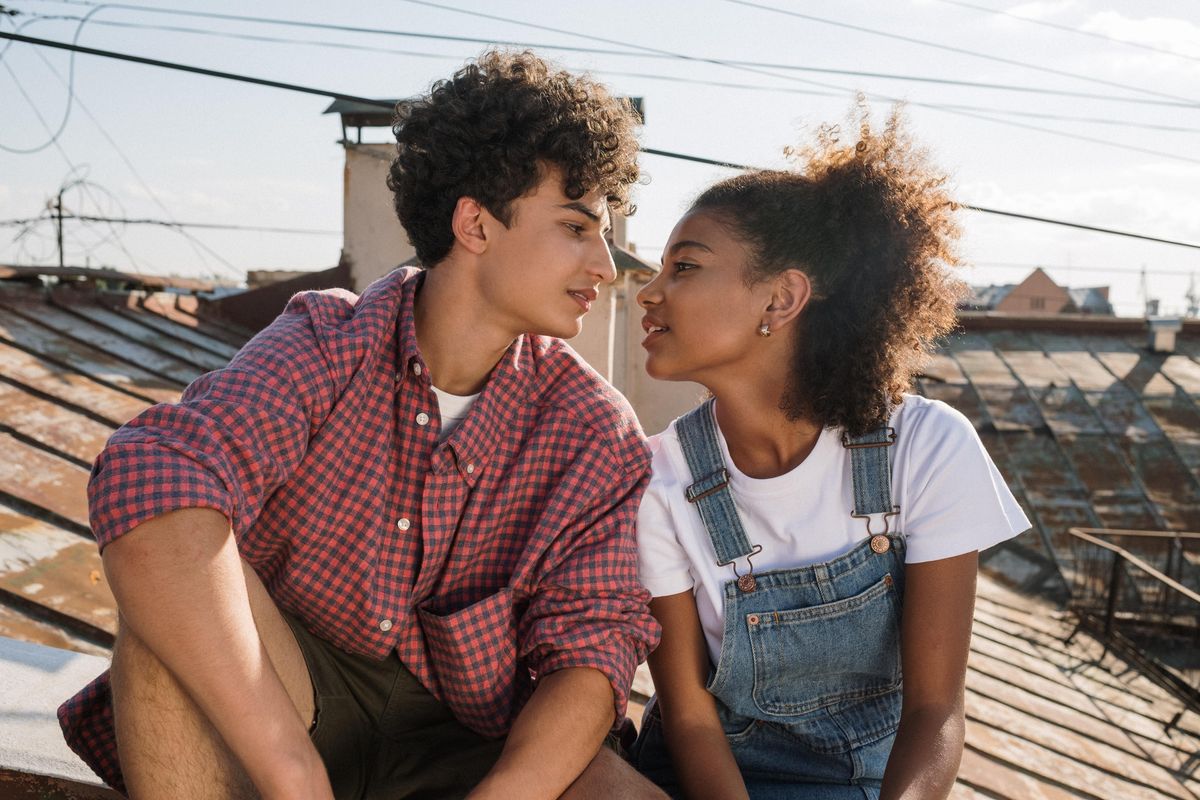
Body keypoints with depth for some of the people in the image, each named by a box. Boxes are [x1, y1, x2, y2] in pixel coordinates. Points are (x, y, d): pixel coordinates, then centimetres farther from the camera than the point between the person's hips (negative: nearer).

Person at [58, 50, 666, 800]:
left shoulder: (597, 432, -6)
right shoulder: (324, 345, -14)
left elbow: (591, 645, -10)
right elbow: (148, 483, -32)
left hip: (475, 733, 1)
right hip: (273, 704, 0)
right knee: (178, 595, -30)